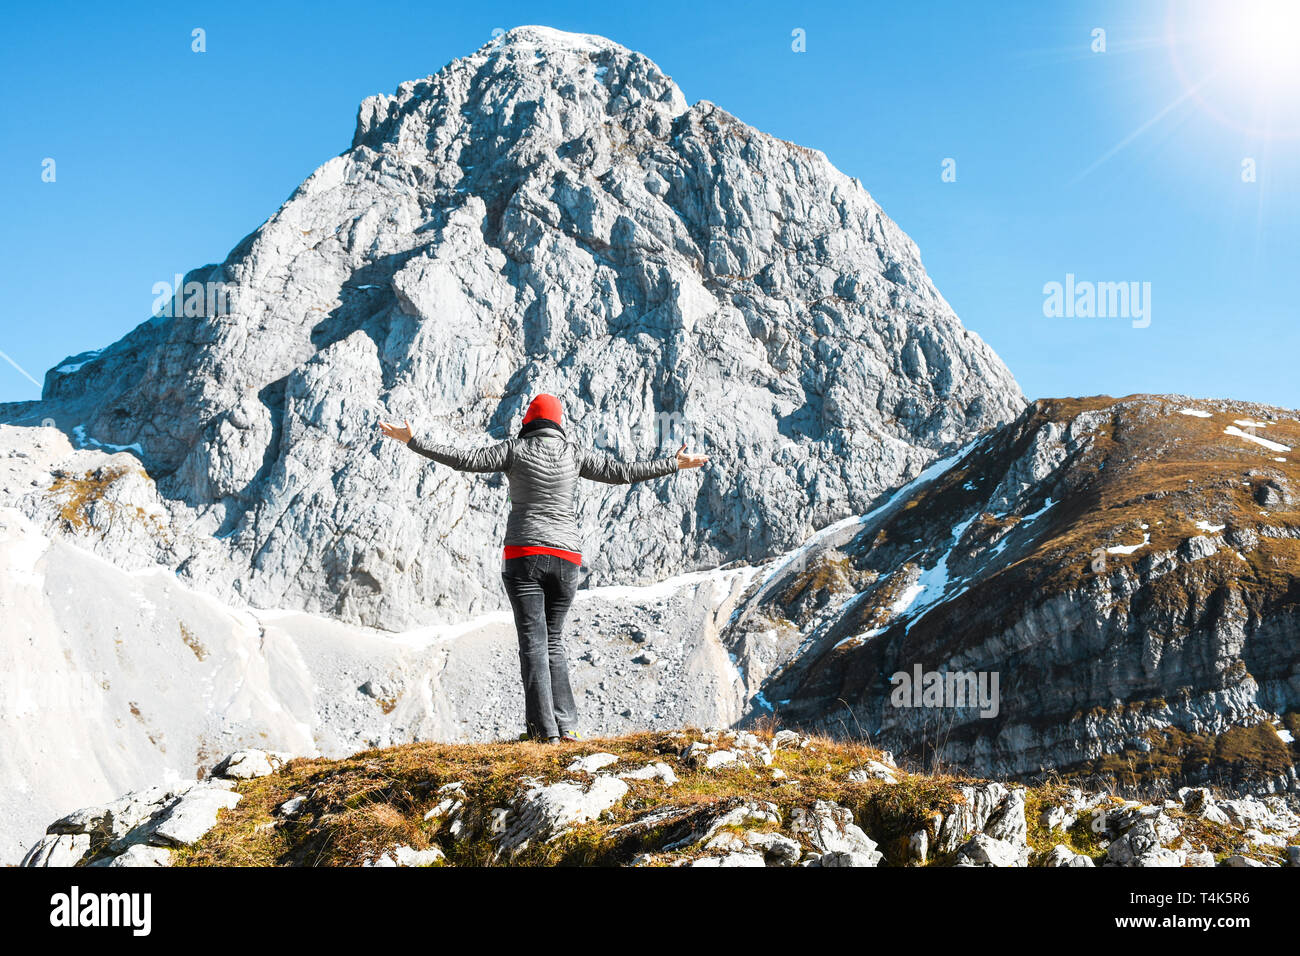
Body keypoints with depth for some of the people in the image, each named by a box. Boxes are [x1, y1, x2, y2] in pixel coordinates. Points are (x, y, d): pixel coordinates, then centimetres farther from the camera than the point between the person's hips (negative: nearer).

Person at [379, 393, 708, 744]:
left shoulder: (516, 449, 2)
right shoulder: (574, 453, 6)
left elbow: (464, 459, -2)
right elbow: (622, 472, 7)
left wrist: (411, 441, 5)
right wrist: (674, 464, 17)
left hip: (523, 556, -2)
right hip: (566, 558, 2)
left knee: (533, 641, -2)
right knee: (553, 639, 13)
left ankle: (544, 727, -8)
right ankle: (566, 724, 6)